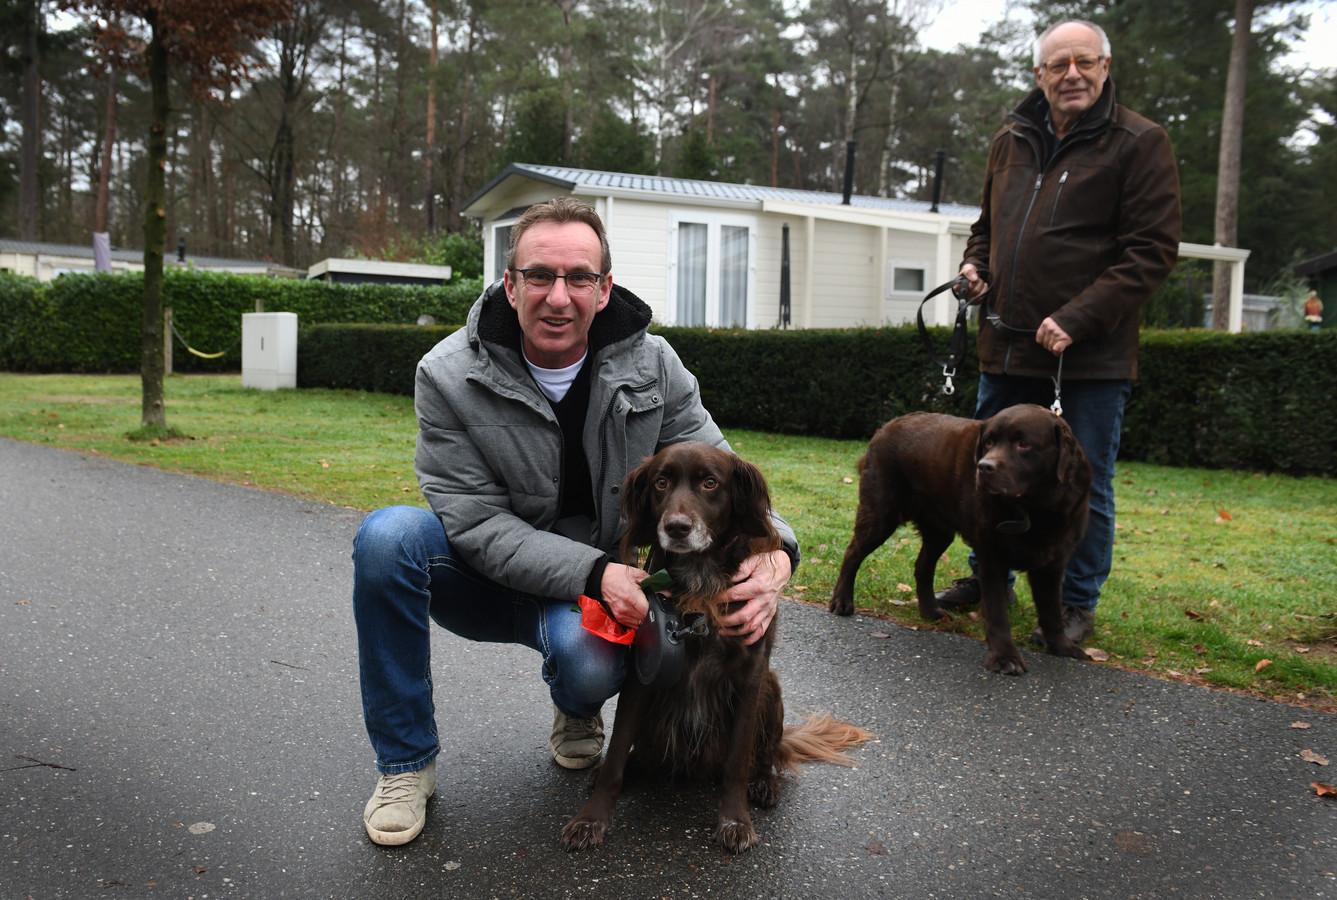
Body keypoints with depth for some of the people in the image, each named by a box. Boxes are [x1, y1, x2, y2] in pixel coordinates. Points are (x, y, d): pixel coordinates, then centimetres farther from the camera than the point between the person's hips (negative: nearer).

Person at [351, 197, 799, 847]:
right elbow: (476, 524, -19)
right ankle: (405, 761, -10)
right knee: (388, 535, -29)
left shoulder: (652, 367, -10)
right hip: (492, 578, 1)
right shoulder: (449, 377, -16)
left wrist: (774, 550, -30)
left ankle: (577, 710, 9)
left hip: (603, 585, 0)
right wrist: (594, 572, -32)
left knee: (587, 658, -35)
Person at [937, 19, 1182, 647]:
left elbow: (1152, 250, -11)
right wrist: (975, 263, 3)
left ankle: (1077, 605, 20)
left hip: (1092, 356, -5)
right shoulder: (1010, 141, 12)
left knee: (1085, 487, 5)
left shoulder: (1139, 143, -5)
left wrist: (1078, 320, -19)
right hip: (1007, 346, 6)